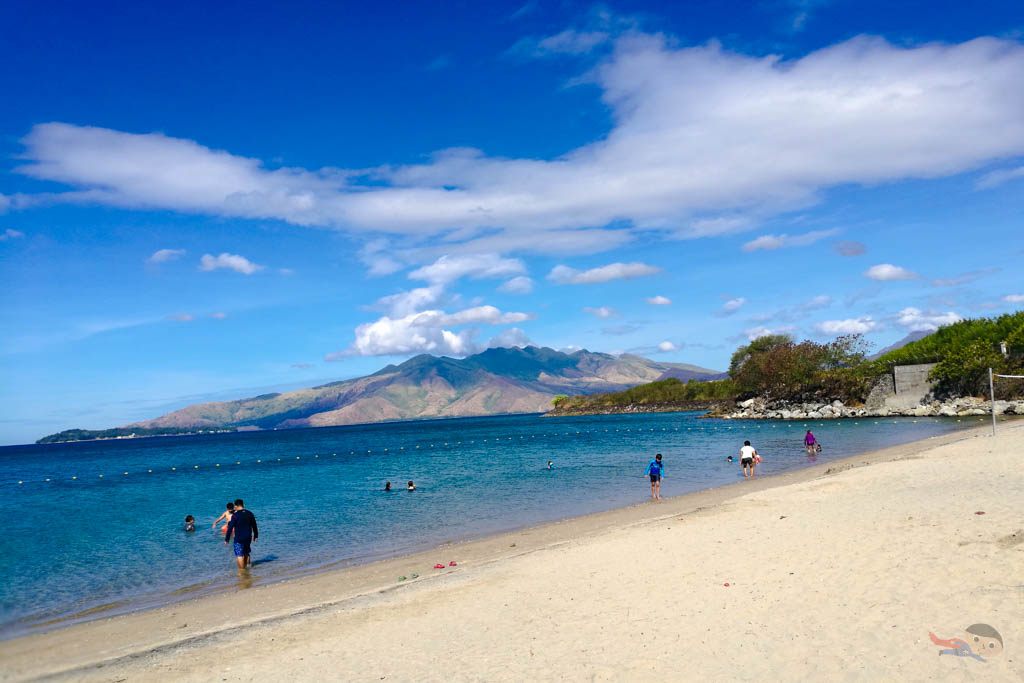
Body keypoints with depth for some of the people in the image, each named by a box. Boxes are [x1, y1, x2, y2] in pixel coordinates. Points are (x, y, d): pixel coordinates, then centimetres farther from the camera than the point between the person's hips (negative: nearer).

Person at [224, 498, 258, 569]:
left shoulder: (235, 516, -14)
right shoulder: (250, 514, 2)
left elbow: (230, 528, -13)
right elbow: (254, 526, 10)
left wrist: (226, 539, -5)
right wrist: (256, 536, 21)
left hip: (239, 539, -5)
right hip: (248, 538, 5)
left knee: (239, 555, 2)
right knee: (246, 552, 22)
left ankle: (242, 569, 3)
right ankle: (247, 564, 28)